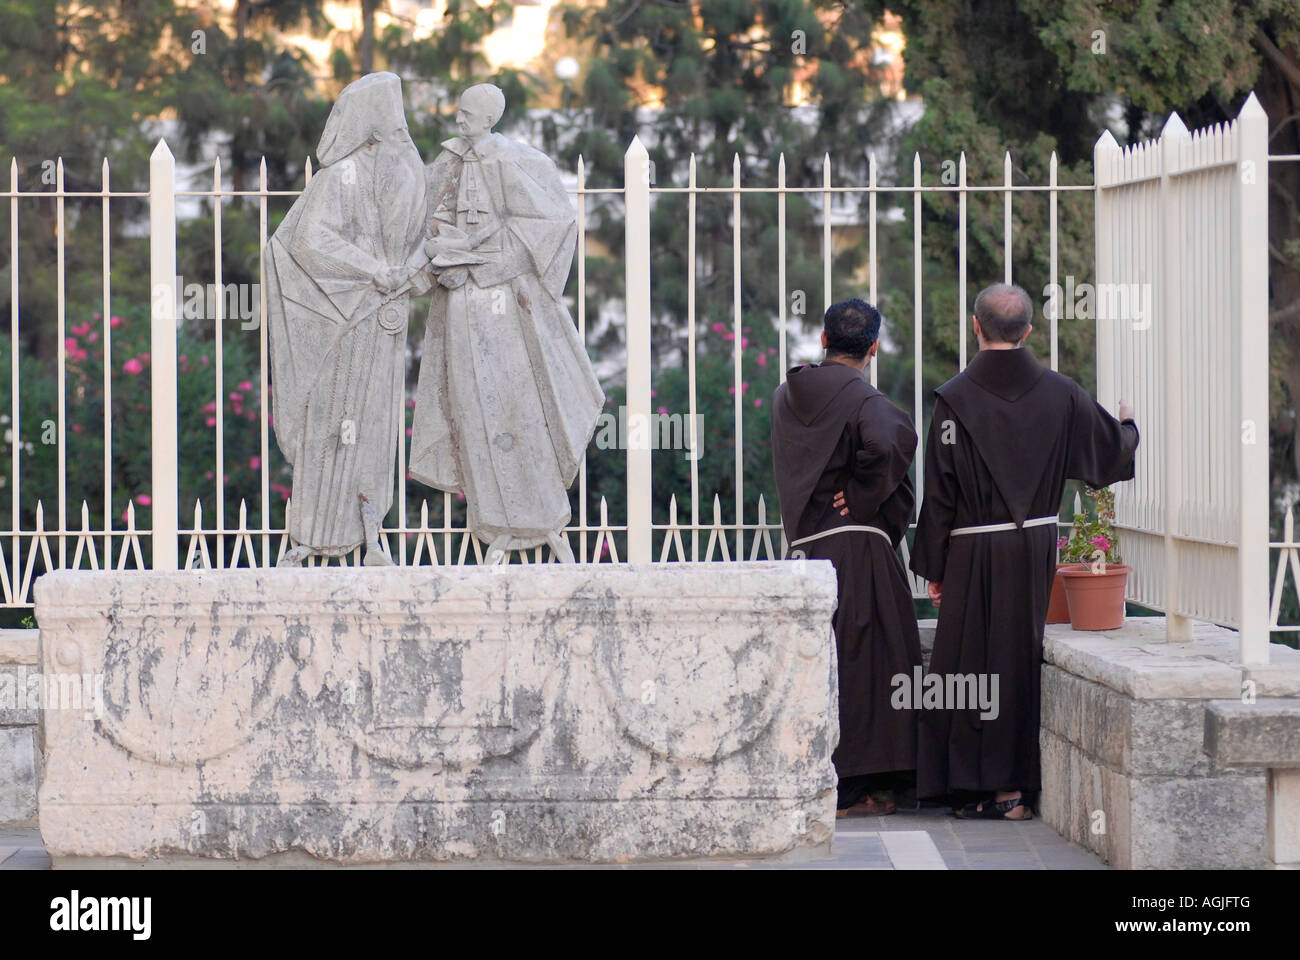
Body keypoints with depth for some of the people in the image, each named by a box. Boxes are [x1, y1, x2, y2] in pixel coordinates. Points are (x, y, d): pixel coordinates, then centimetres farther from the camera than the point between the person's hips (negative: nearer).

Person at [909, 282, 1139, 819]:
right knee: (1021, 660, 10)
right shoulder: (1061, 394, 0)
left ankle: (975, 789, 5)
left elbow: (939, 492, -9)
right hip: (1037, 552, 3)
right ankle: (1015, 788, 11)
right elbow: (1115, 450, 13)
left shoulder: (955, 398, -10)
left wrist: (932, 567, -1)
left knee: (971, 663, 5)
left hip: (975, 554, -3)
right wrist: (1128, 421, 37)